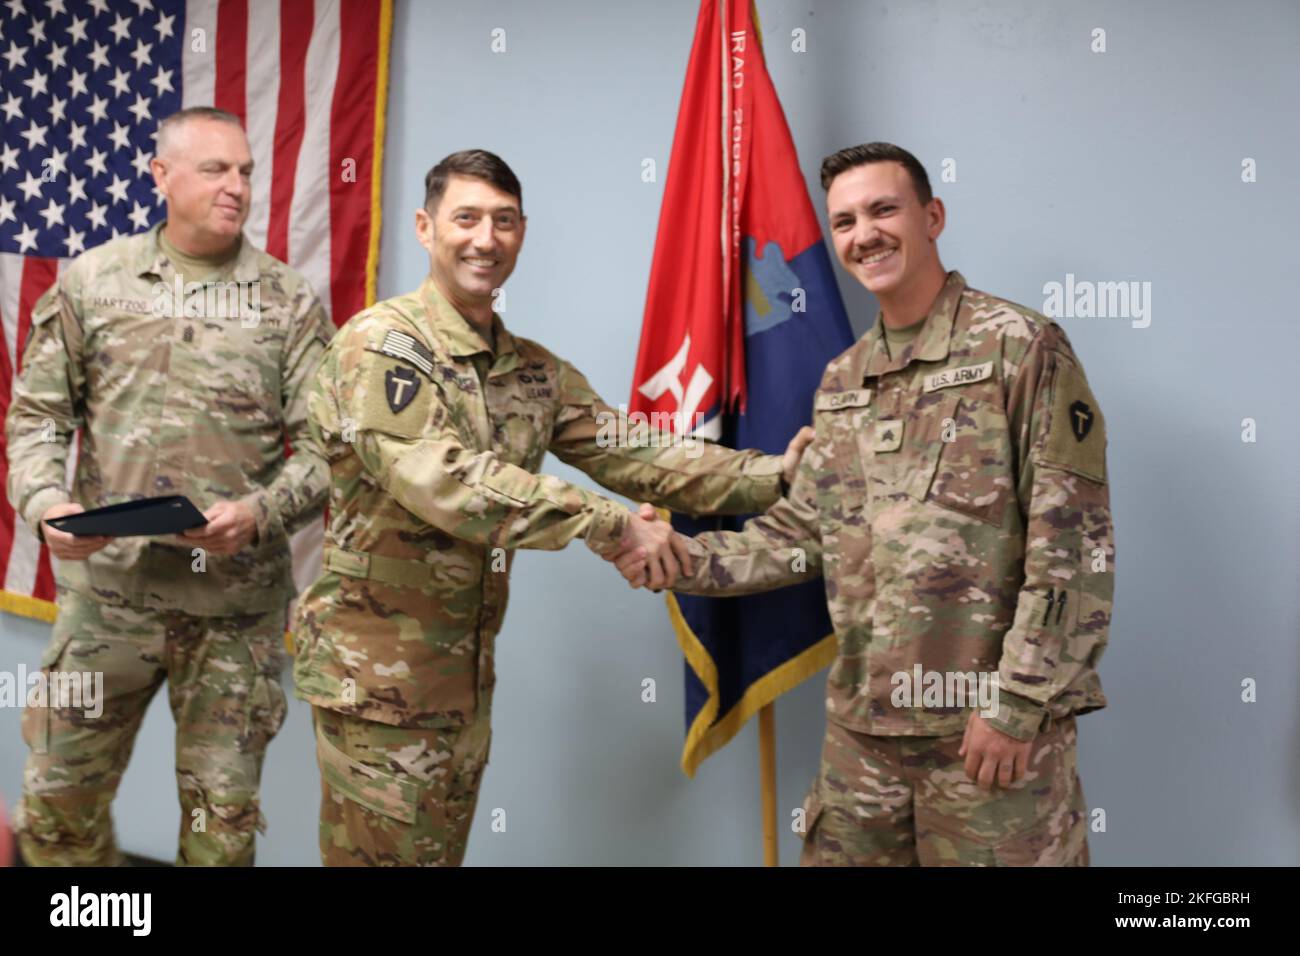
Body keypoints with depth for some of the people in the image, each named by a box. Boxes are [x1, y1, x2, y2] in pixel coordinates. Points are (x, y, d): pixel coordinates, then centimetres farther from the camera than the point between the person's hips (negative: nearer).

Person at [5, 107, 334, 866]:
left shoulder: (291, 302, 0)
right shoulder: (91, 281, 4)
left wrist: (260, 513, -20)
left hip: (238, 602, -1)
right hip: (108, 586, 1)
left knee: (223, 812, 10)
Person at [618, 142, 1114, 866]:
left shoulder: (1020, 347, -7)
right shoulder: (841, 384, 12)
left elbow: (1074, 547, -12)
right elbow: (799, 535, 14)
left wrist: (1017, 702, -15)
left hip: (995, 724, -6)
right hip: (861, 724, 6)